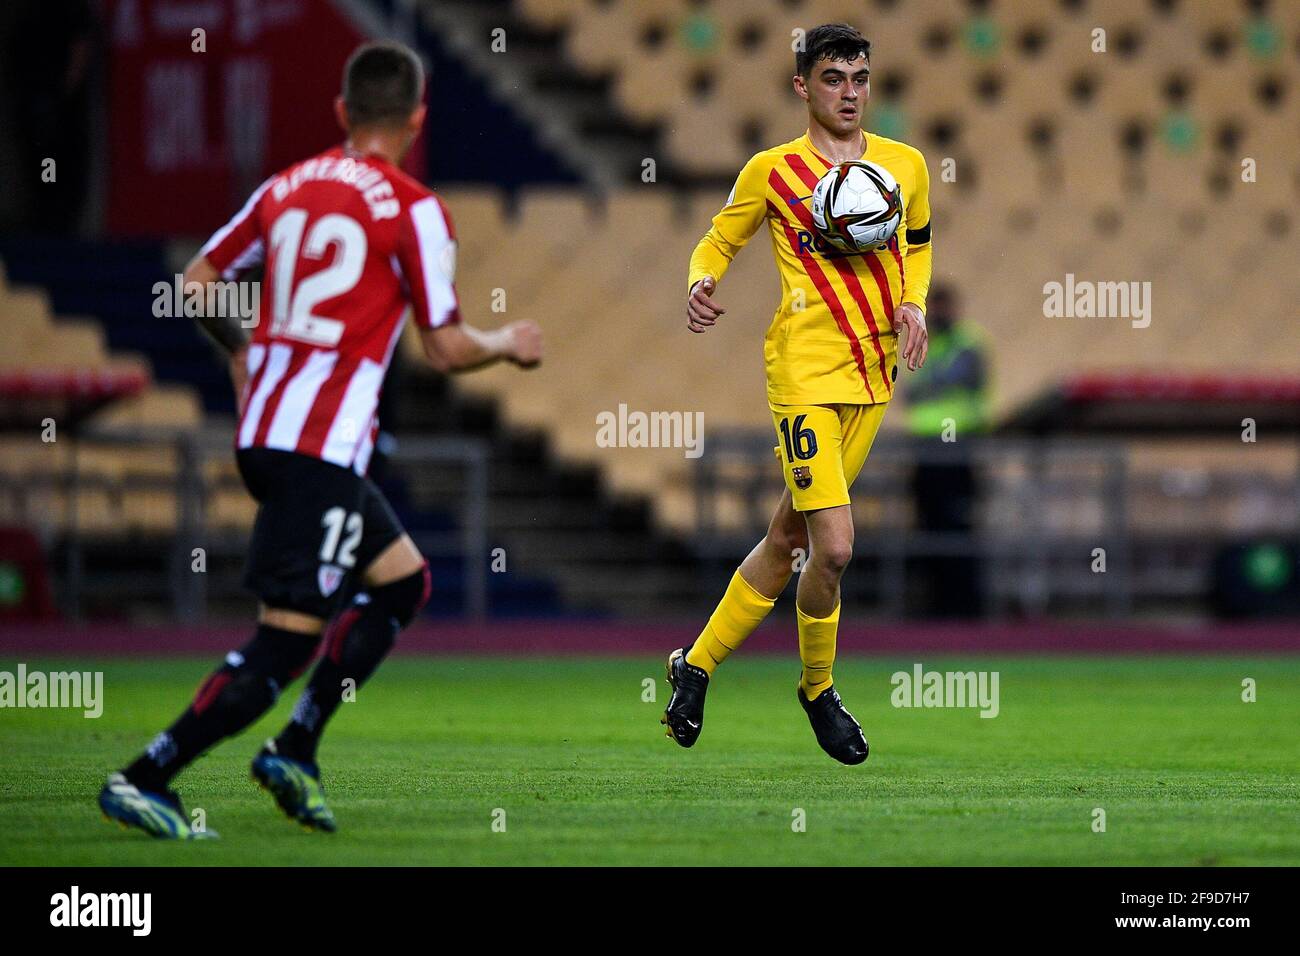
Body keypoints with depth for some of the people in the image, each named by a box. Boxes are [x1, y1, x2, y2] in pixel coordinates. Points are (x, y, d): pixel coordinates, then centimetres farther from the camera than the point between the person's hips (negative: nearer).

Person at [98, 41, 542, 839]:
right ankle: (144, 778, -13)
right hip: (322, 450, -8)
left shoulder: (287, 188, 12)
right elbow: (448, 349, -7)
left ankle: (296, 750, 13)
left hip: (262, 434, 8)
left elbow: (197, 283, 17)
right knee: (286, 641, -7)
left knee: (404, 580, 21)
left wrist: (242, 354, 33)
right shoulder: (413, 209, -6)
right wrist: (510, 346, 13)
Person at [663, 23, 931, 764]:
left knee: (789, 539, 11)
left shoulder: (906, 165, 8)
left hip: (874, 376, 5)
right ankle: (819, 689, 7)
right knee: (834, 546, -16)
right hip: (806, 371, -5)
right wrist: (702, 282, -13)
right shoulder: (771, 172, -2)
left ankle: (698, 664, 28)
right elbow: (719, 241, 9)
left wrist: (914, 305, 4)